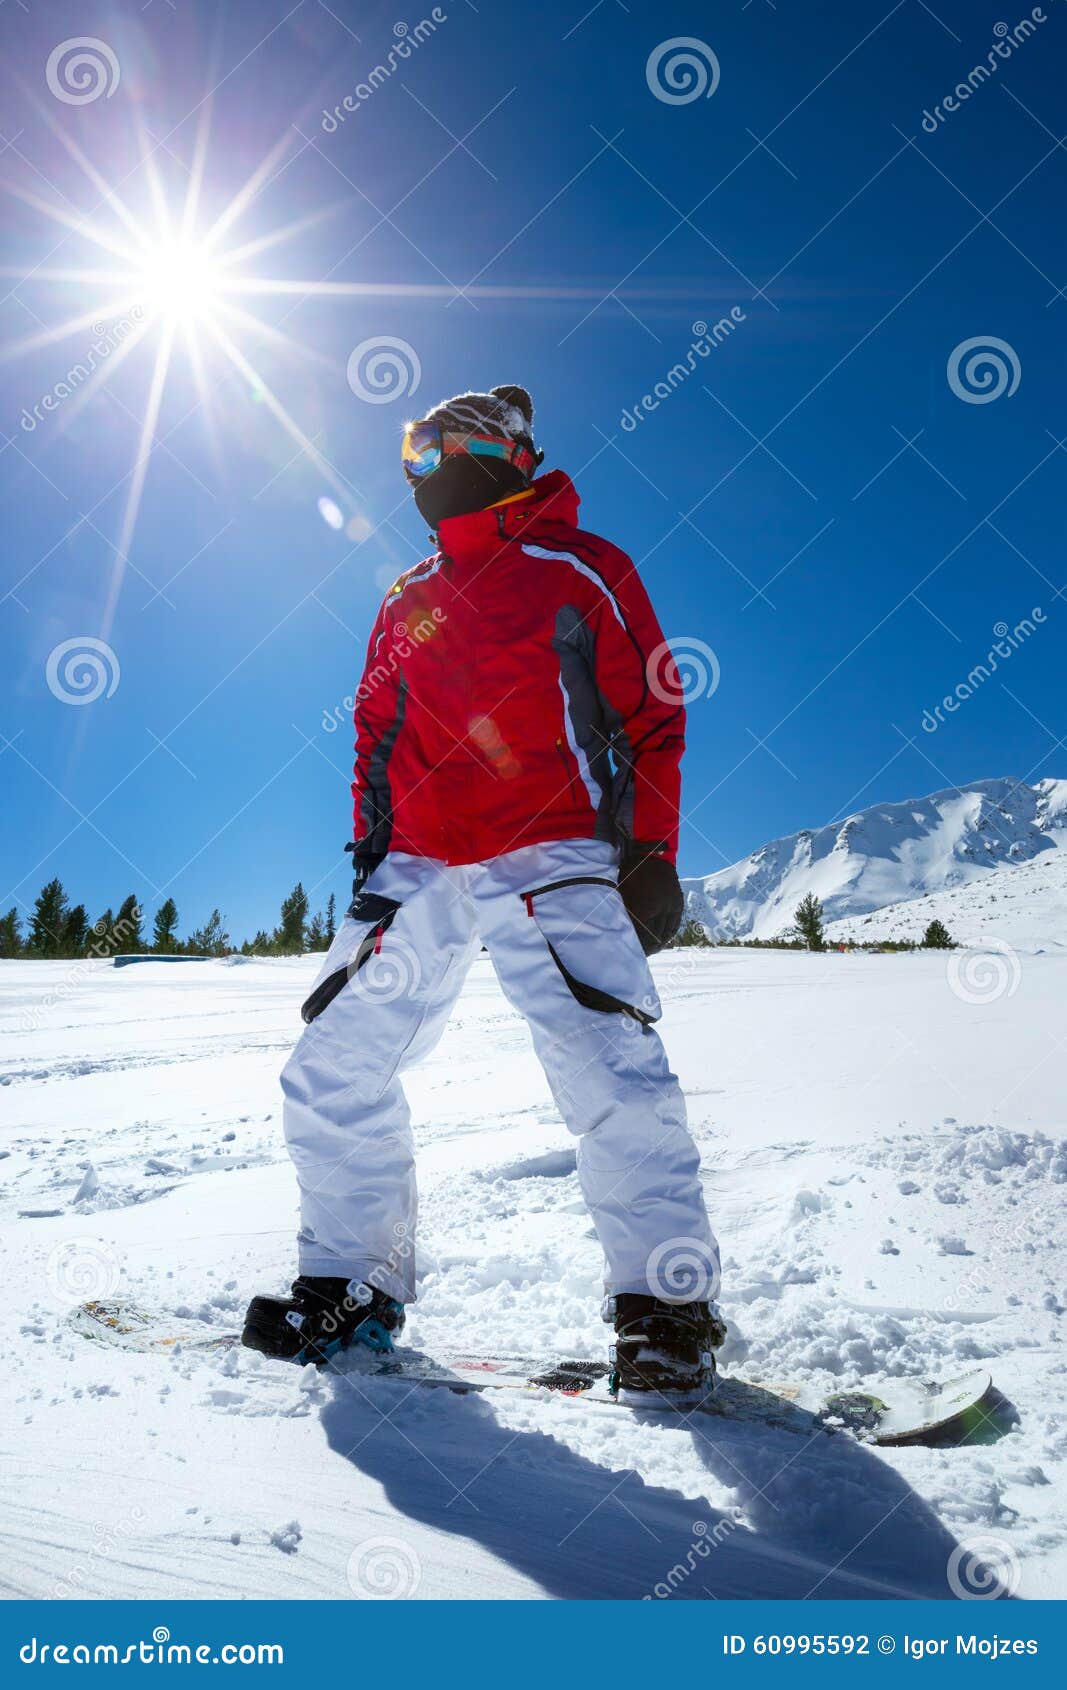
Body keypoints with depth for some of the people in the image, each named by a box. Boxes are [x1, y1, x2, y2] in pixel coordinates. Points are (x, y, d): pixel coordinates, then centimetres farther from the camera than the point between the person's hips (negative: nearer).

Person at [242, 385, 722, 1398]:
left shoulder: (579, 570, 7)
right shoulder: (406, 600, 22)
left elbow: (650, 716, 3)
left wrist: (648, 855, -5)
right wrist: (370, 850, 15)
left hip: (547, 855, -5)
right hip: (418, 866, 6)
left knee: (608, 1077, -19)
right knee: (333, 1071, 1)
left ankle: (665, 1309, -2)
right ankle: (353, 1285, 18)